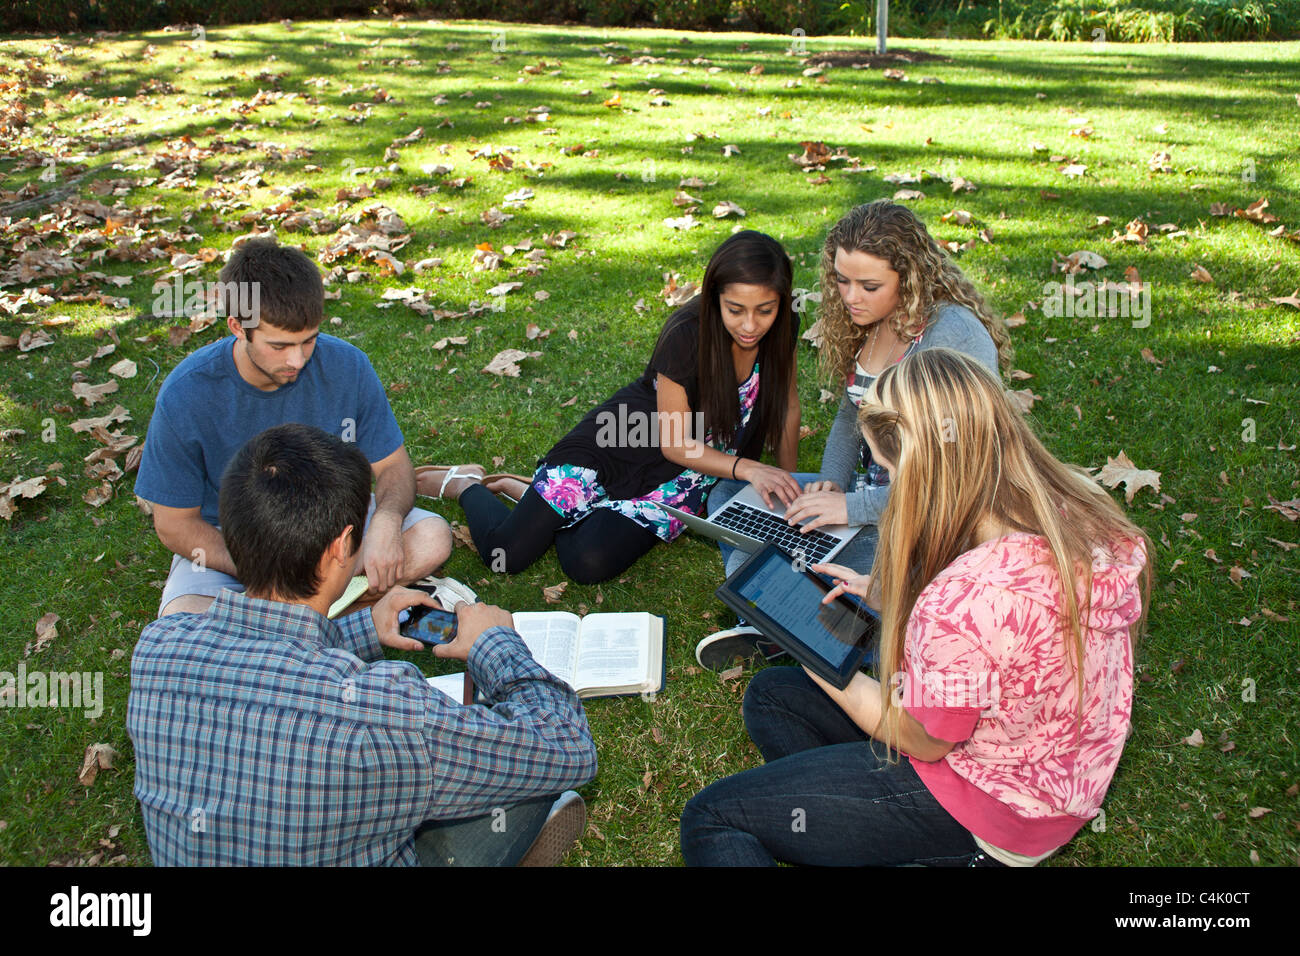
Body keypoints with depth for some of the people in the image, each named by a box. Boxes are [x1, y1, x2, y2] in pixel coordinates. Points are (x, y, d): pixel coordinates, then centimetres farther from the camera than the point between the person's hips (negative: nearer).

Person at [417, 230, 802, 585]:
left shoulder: (780, 331, -11)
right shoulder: (686, 336, -26)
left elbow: (786, 406, 6)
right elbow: (673, 443, -19)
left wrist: (785, 483, 3)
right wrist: (746, 467, -28)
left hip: (679, 476, 4)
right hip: (616, 446, -4)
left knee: (589, 563, -20)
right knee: (505, 553, -11)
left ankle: (524, 491, 11)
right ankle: (465, 485, 23)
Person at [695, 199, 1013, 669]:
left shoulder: (956, 334, -22)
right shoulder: (868, 323, 3)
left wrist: (854, 507, -26)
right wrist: (832, 482, -2)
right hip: (869, 488, 10)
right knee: (728, 494, 5)